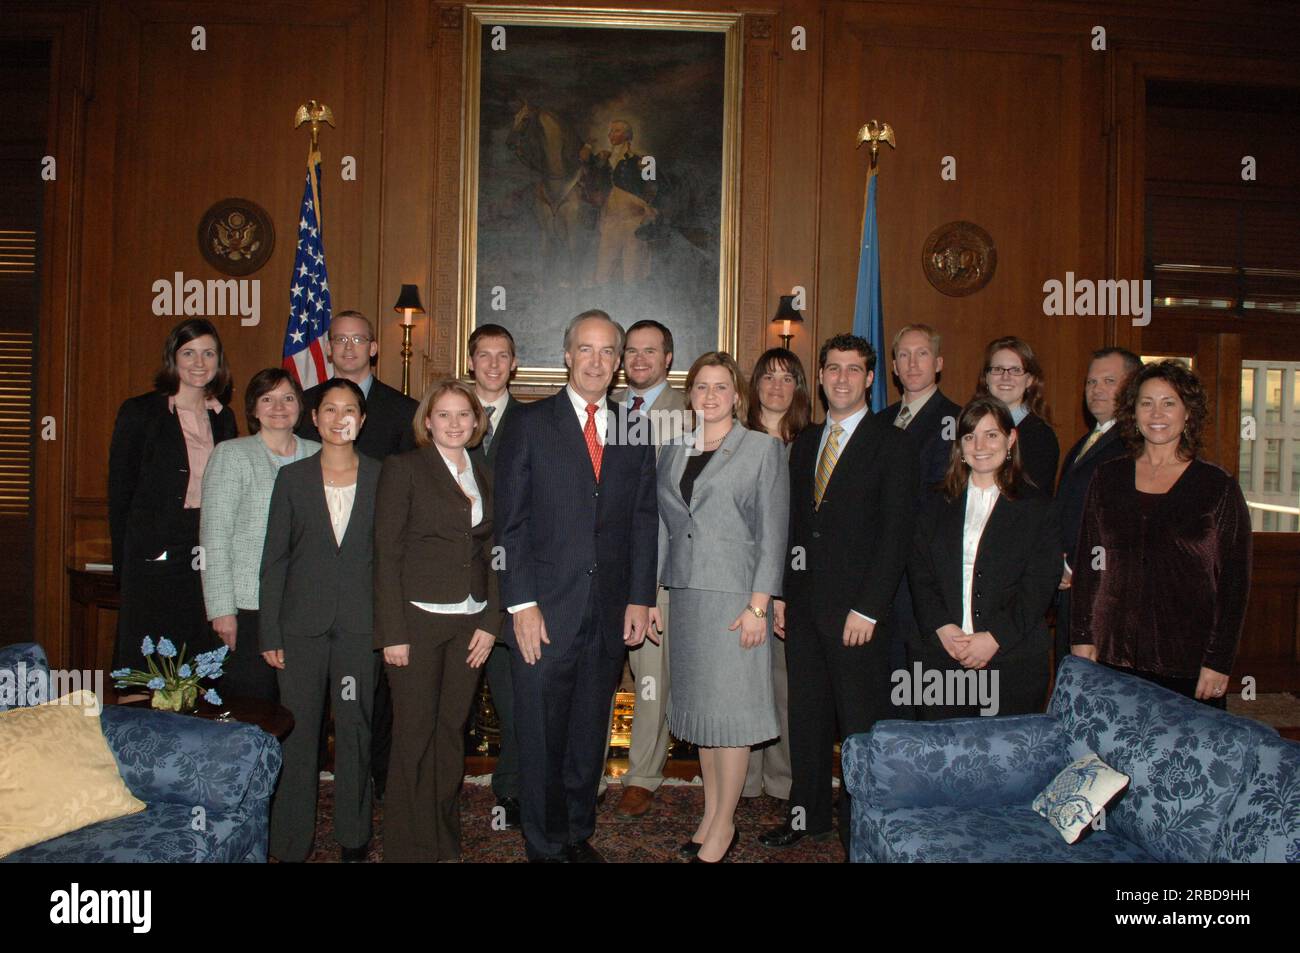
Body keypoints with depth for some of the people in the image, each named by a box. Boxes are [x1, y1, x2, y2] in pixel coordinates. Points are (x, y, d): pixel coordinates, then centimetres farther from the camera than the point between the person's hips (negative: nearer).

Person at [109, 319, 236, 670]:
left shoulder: (224, 419, 11)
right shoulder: (140, 413, -1)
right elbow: (119, 493, -2)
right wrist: (124, 565, -5)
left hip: (208, 562, 4)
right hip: (154, 559, -4)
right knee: (146, 666, 1)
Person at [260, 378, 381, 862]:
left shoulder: (381, 477, 4)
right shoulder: (292, 477, 5)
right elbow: (274, 558, 4)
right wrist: (269, 632, 0)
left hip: (359, 622, 0)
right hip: (303, 622, 0)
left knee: (354, 729, 7)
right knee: (297, 730, 4)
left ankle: (354, 837, 22)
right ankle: (290, 843, 18)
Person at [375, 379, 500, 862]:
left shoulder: (484, 477, 13)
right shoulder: (403, 468, -2)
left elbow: (490, 555, 13)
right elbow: (386, 554, -6)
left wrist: (490, 622, 4)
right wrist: (392, 632, -11)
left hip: (470, 623, 4)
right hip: (418, 618, -4)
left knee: (452, 731, 10)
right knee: (415, 733, 1)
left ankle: (444, 838, 24)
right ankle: (408, 845, 16)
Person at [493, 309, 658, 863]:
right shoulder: (529, 424, 0)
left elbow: (644, 521, 9)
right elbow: (511, 521, -4)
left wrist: (640, 598, 2)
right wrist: (521, 603, -10)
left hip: (610, 611, 3)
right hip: (545, 610, -3)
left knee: (590, 735, 14)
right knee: (541, 738, 6)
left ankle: (578, 835, 31)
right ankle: (546, 846, 23)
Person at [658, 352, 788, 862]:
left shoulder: (764, 448, -2)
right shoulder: (673, 453, 12)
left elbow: (772, 532, -6)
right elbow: (661, 528, 14)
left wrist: (758, 605, -12)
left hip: (735, 595, -5)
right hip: (685, 592, 5)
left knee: (730, 708, -1)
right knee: (699, 705, 11)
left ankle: (724, 826, 12)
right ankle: (711, 813, 23)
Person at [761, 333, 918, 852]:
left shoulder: (892, 445, -4)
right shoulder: (805, 443, 14)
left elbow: (895, 534, -10)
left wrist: (866, 609, -15)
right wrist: (781, 593, 9)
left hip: (857, 611, -5)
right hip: (804, 605, 6)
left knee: (861, 723, 4)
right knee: (807, 716, 14)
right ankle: (808, 813, 29)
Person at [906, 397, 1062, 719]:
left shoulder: (1037, 508, 5)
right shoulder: (938, 505, 13)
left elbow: (1040, 586, -3)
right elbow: (919, 575, 6)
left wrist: (994, 638, -12)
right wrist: (943, 628, -9)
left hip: (1015, 662, -2)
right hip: (941, 656, 2)